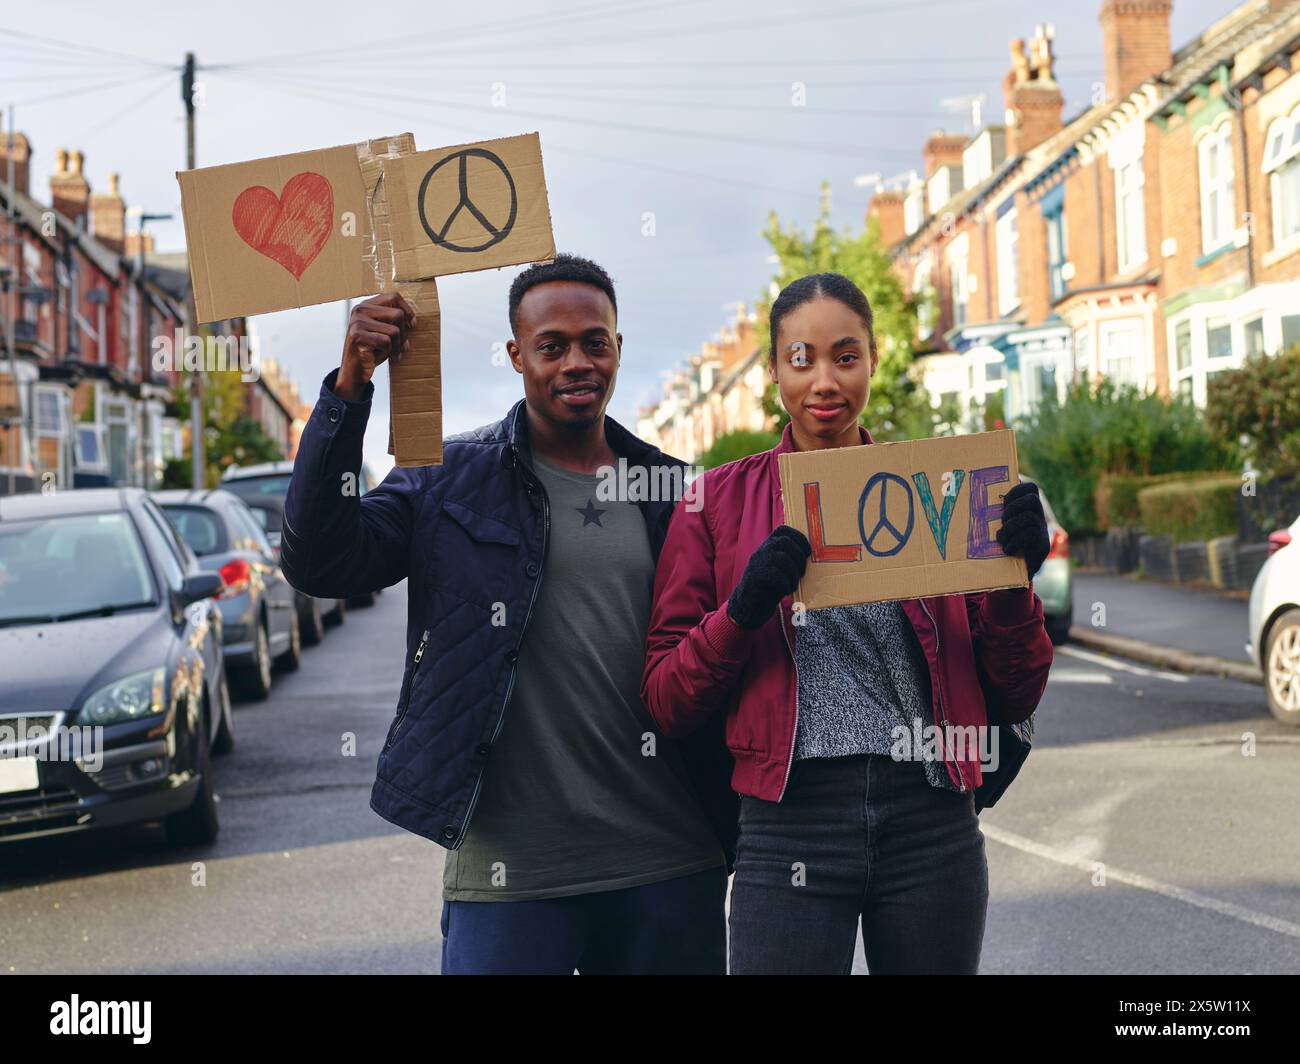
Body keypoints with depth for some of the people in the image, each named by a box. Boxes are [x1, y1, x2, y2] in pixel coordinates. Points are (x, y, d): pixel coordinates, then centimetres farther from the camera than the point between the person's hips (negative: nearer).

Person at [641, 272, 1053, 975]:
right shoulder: (720, 500, 5)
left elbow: (1013, 701, 9)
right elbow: (666, 702, 1)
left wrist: (1013, 580, -8)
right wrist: (741, 609, -16)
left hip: (932, 829, 2)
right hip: (789, 830, -2)